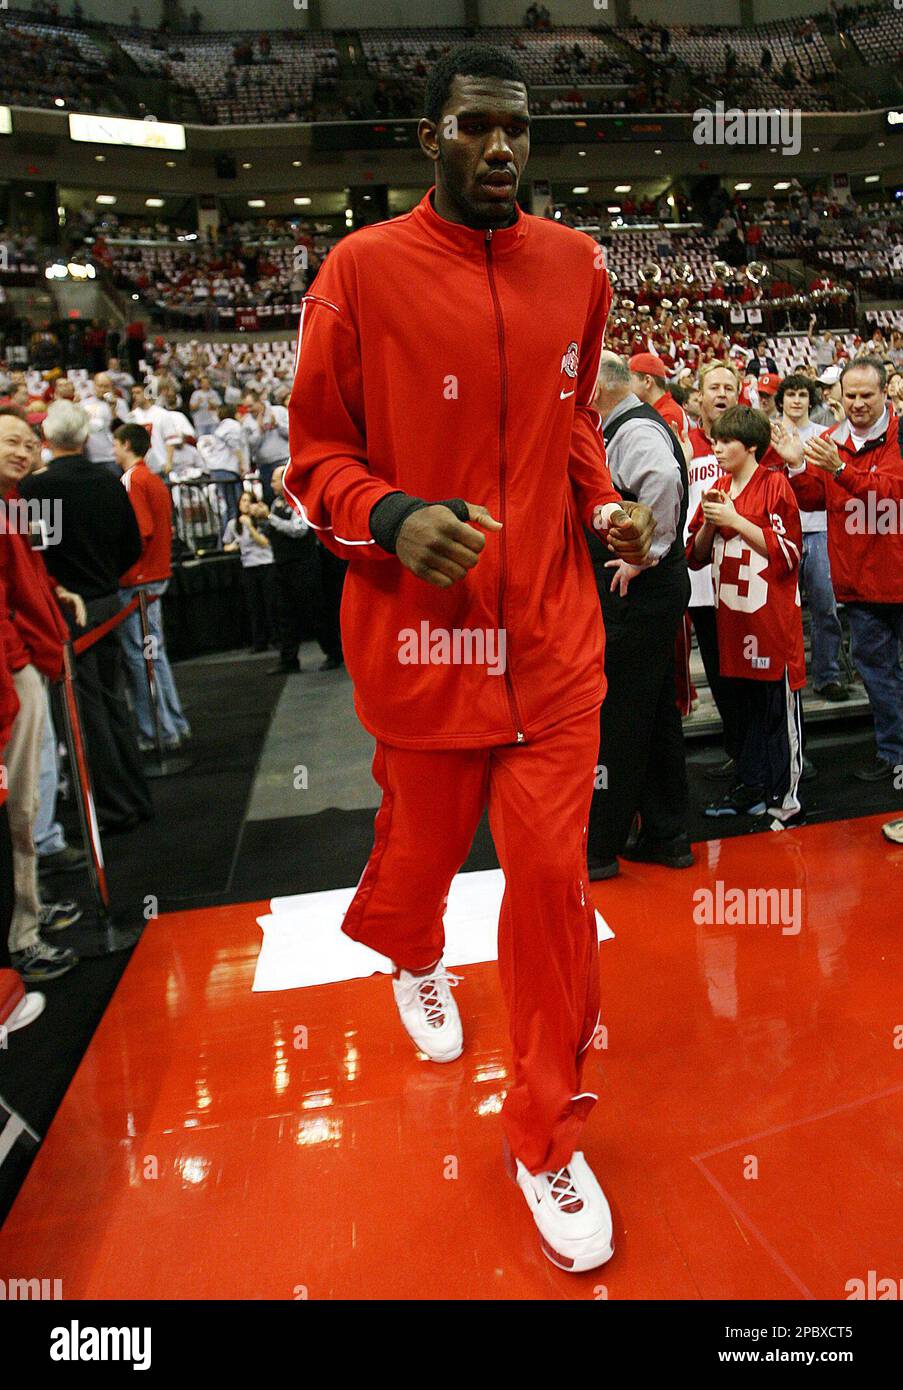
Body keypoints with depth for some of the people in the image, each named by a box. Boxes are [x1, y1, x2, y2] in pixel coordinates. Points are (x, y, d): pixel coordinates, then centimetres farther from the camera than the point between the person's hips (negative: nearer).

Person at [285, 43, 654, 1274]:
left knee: (552, 873, 2)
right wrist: (391, 519, -21)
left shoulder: (576, 264, 8)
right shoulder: (360, 271, -5)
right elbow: (315, 454, -2)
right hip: (421, 630, -2)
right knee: (426, 839, 17)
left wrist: (603, 501, 4)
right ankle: (412, 956, 57)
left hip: (553, 631, 3)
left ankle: (547, 1136, 23)